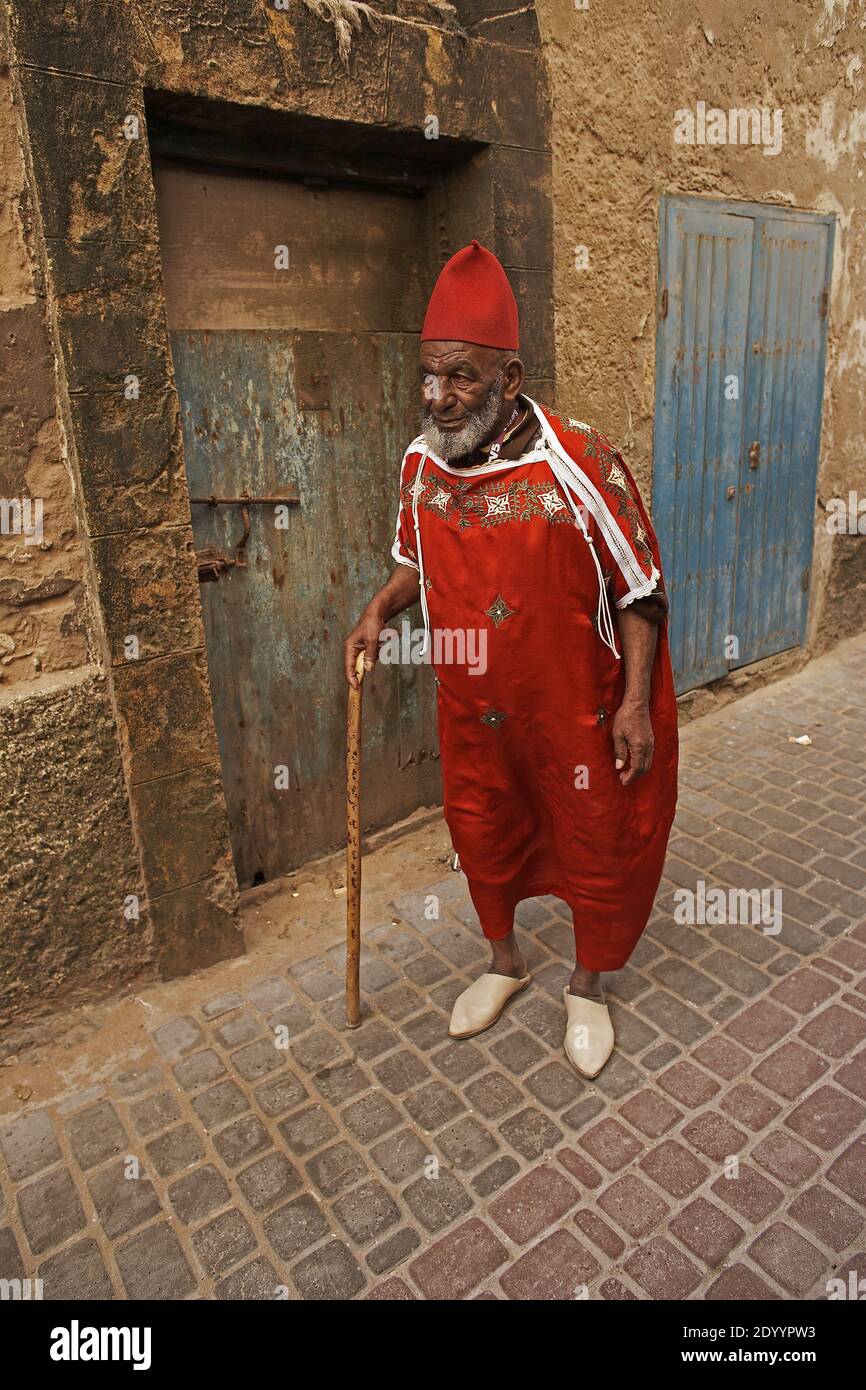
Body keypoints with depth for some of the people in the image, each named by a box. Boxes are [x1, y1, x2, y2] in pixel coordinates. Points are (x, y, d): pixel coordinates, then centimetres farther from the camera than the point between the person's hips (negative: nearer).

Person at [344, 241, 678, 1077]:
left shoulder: (579, 464, -21)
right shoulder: (421, 463, -5)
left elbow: (639, 590, -13)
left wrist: (635, 705, -15)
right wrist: (379, 609, -6)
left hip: (577, 709, -4)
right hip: (472, 708, 5)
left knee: (594, 845, 13)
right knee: (481, 831, 20)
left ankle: (587, 986, 41)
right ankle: (503, 962, 48)